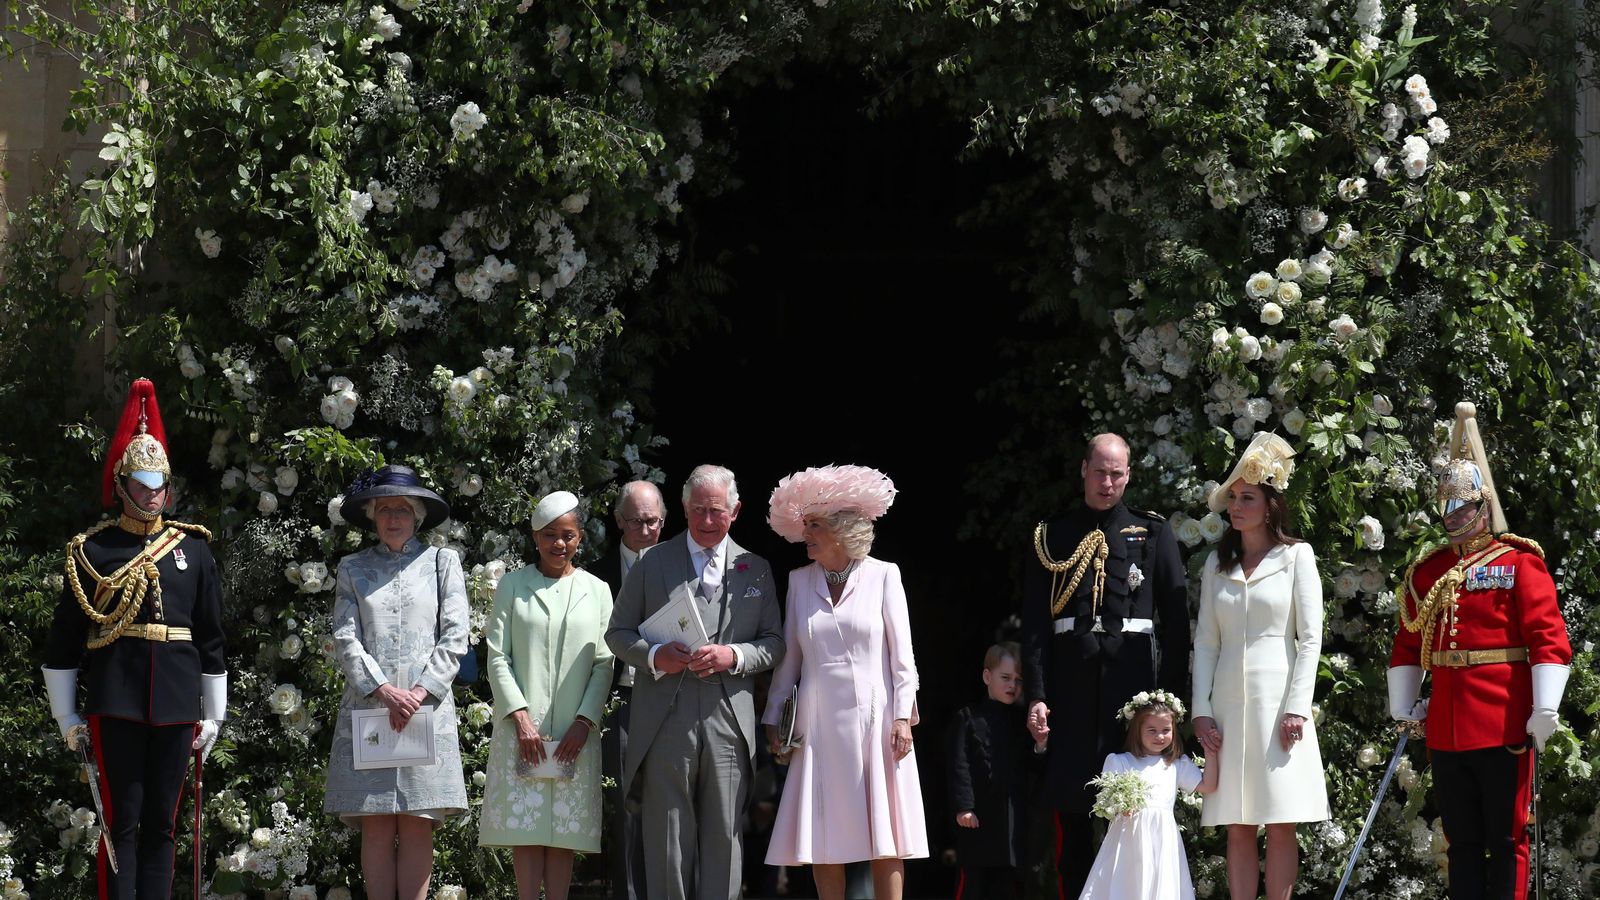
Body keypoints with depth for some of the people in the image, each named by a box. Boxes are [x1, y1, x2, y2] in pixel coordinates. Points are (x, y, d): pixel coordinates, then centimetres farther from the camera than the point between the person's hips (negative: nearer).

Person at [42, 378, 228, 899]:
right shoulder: (92, 551, 3)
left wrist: (212, 715, 10)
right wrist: (66, 718, 0)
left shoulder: (193, 549, 11)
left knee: (161, 825, 5)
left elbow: (211, 640, 13)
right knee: (121, 823, -4)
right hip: (115, 708, -2)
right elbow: (63, 641, 4)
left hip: (175, 708, 3)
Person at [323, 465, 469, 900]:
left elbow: (454, 637, 3)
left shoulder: (442, 562, 11)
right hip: (368, 708, 1)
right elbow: (345, 639, 3)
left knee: (417, 826, -5)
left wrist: (421, 693, -10)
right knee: (376, 828, -3)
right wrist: (383, 691, -11)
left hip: (427, 709, -1)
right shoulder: (353, 568, 13)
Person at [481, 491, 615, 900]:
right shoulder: (513, 585, 7)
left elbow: (604, 664, 5)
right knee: (526, 830, -5)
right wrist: (520, 716, -9)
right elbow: (498, 656, 2)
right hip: (522, 727, -1)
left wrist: (584, 721, -7)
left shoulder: (597, 591, 10)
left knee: (565, 834, 1)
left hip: (576, 731, 1)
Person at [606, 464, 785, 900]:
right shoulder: (652, 563, 9)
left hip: (729, 723, 1)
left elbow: (774, 643, 12)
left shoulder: (755, 570, 13)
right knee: (667, 837, -1)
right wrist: (654, 655, -11)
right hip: (665, 726, -1)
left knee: (723, 836, 1)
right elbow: (618, 633, 10)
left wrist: (734, 656, -8)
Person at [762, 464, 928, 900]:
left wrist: (903, 717, -7)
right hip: (819, 725, 3)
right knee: (825, 838, 1)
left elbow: (901, 653, -1)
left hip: (873, 720, -3)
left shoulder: (883, 576, -1)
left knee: (885, 835, -4)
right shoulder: (800, 581, 9)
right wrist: (773, 718, 8)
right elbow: (789, 656, 12)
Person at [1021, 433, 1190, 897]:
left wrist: (1171, 692, -1)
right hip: (1071, 680, 1)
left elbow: (1176, 617, 7)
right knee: (1070, 806, 1)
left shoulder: (1153, 534, 10)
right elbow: (1034, 622, 4)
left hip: (1133, 674, -1)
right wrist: (1036, 696, -4)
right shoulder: (1052, 537, 10)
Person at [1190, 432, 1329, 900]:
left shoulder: (1296, 556, 1)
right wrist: (1201, 711, 1)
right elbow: (1205, 642, 11)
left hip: (1277, 699, -3)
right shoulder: (1218, 563, 12)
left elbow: (1310, 638, -3)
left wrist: (1297, 708, -11)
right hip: (1229, 702, 3)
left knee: (1280, 823, -3)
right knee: (1238, 826, 1)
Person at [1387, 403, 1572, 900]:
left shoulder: (1519, 563, -3)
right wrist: (1403, 707, 13)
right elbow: (1408, 644, 20)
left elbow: (1549, 639, -10)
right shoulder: (1426, 571, 12)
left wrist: (1544, 711, -17)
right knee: (1462, 842, 10)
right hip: (1446, 726, 5)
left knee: (1506, 841, -1)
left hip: (1504, 725, -5)